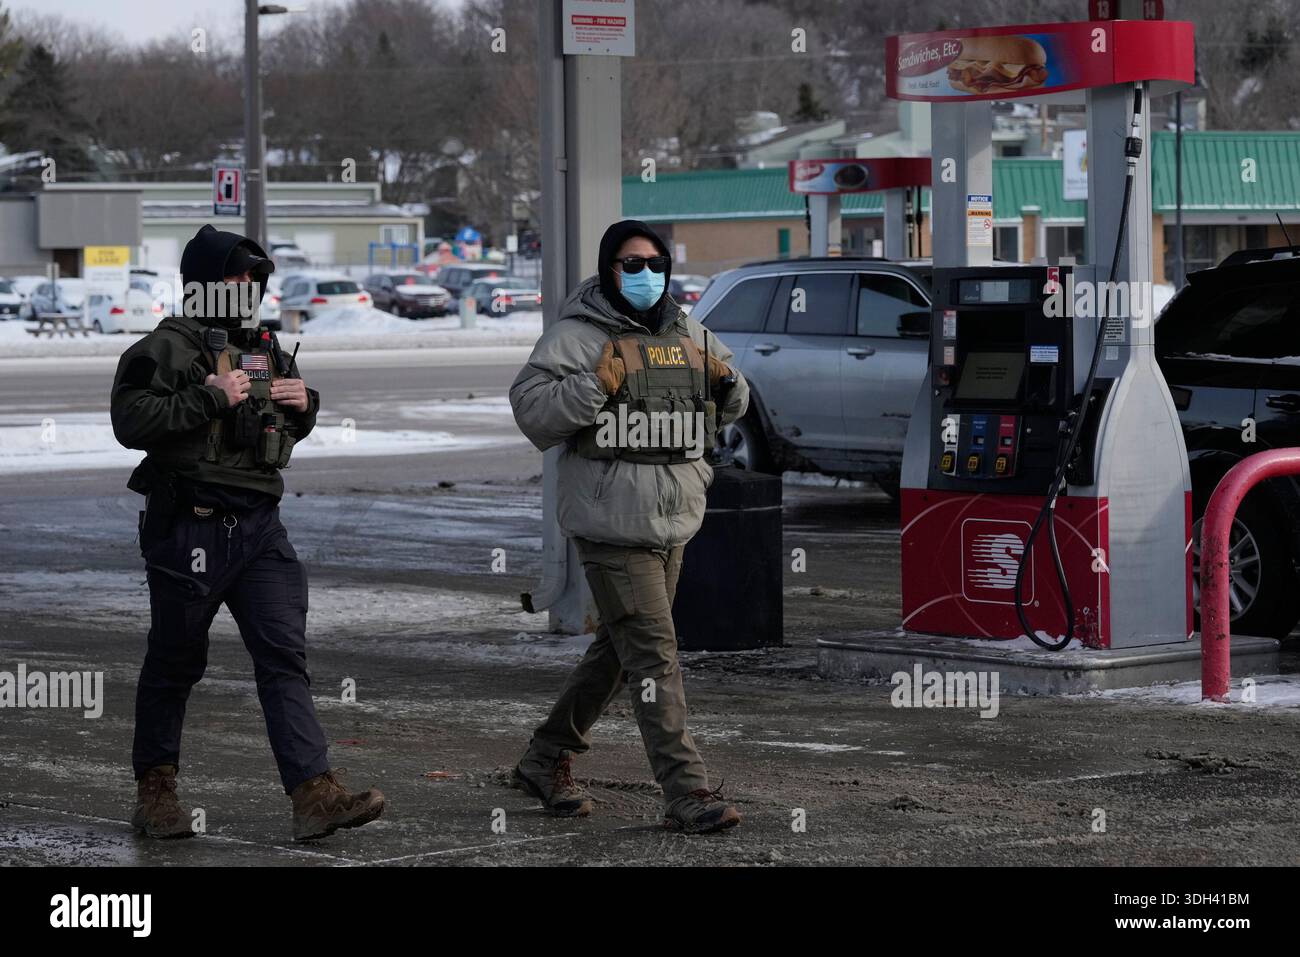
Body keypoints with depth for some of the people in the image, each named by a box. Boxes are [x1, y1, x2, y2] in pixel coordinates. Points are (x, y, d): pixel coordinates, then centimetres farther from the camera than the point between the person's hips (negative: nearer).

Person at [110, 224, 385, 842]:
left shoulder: (264, 346, 17)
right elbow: (131, 421, -20)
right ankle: (155, 790, 22)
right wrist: (211, 398, -21)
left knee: (284, 656, -5)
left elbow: (291, 430, 30)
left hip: (257, 524, 6)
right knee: (175, 662, 6)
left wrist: (304, 405, 7)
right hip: (188, 527, -6)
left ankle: (315, 795, -12)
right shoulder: (164, 349, -6)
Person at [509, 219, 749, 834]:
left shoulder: (689, 337, 13)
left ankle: (545, 760, 32)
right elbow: (530, 409, -13)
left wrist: (727, 382, 1)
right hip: (611, 525, -8)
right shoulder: (577, 336, -6)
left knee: (617, 651, 17)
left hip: (673, 523, 8)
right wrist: (595, 385, -26)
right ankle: (686, 794, -13)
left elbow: (727, 409, 24)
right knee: (653, 655, -12)